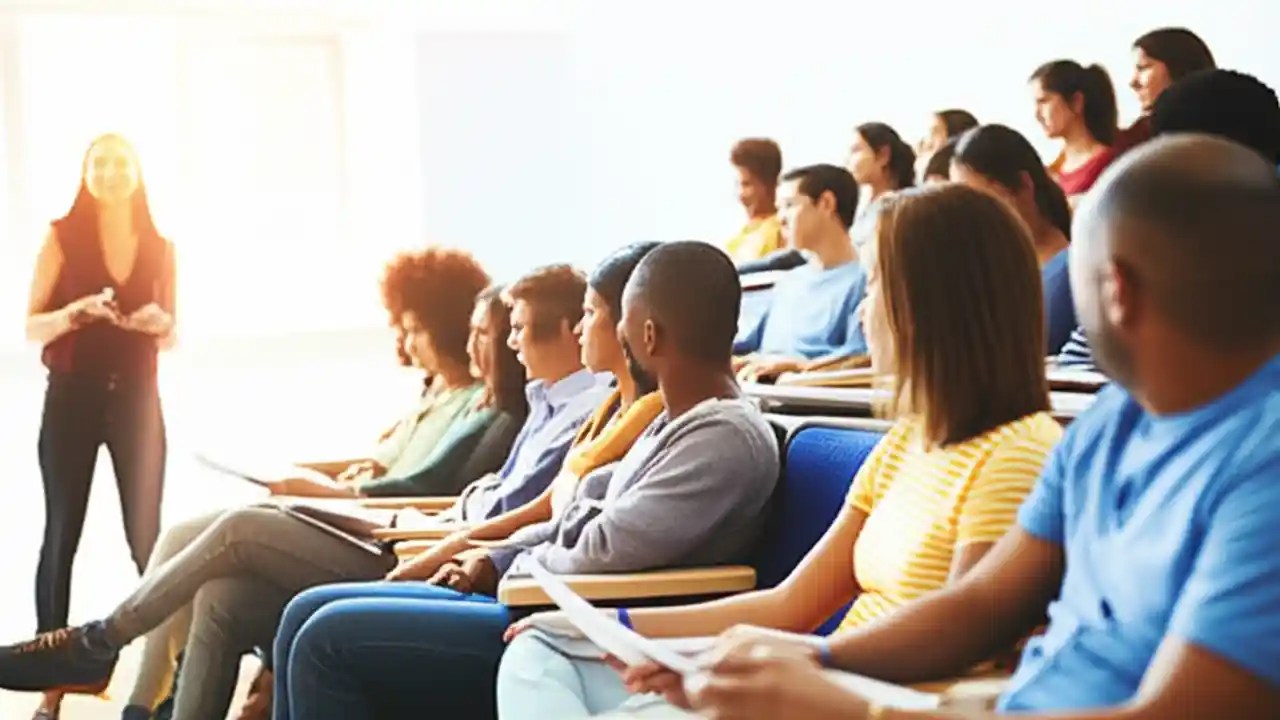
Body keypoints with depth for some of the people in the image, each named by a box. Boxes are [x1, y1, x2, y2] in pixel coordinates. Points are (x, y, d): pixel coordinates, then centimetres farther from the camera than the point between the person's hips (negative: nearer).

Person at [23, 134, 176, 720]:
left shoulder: (159, 246, 7)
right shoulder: (63, 237, 0)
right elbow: (32, 326, -2)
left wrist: (161, 323, -7)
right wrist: (77, 311, -21)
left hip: (137, 398, 2)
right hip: (73, 398, -1)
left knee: (147, 538, -4)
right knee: (61, 537, 2)